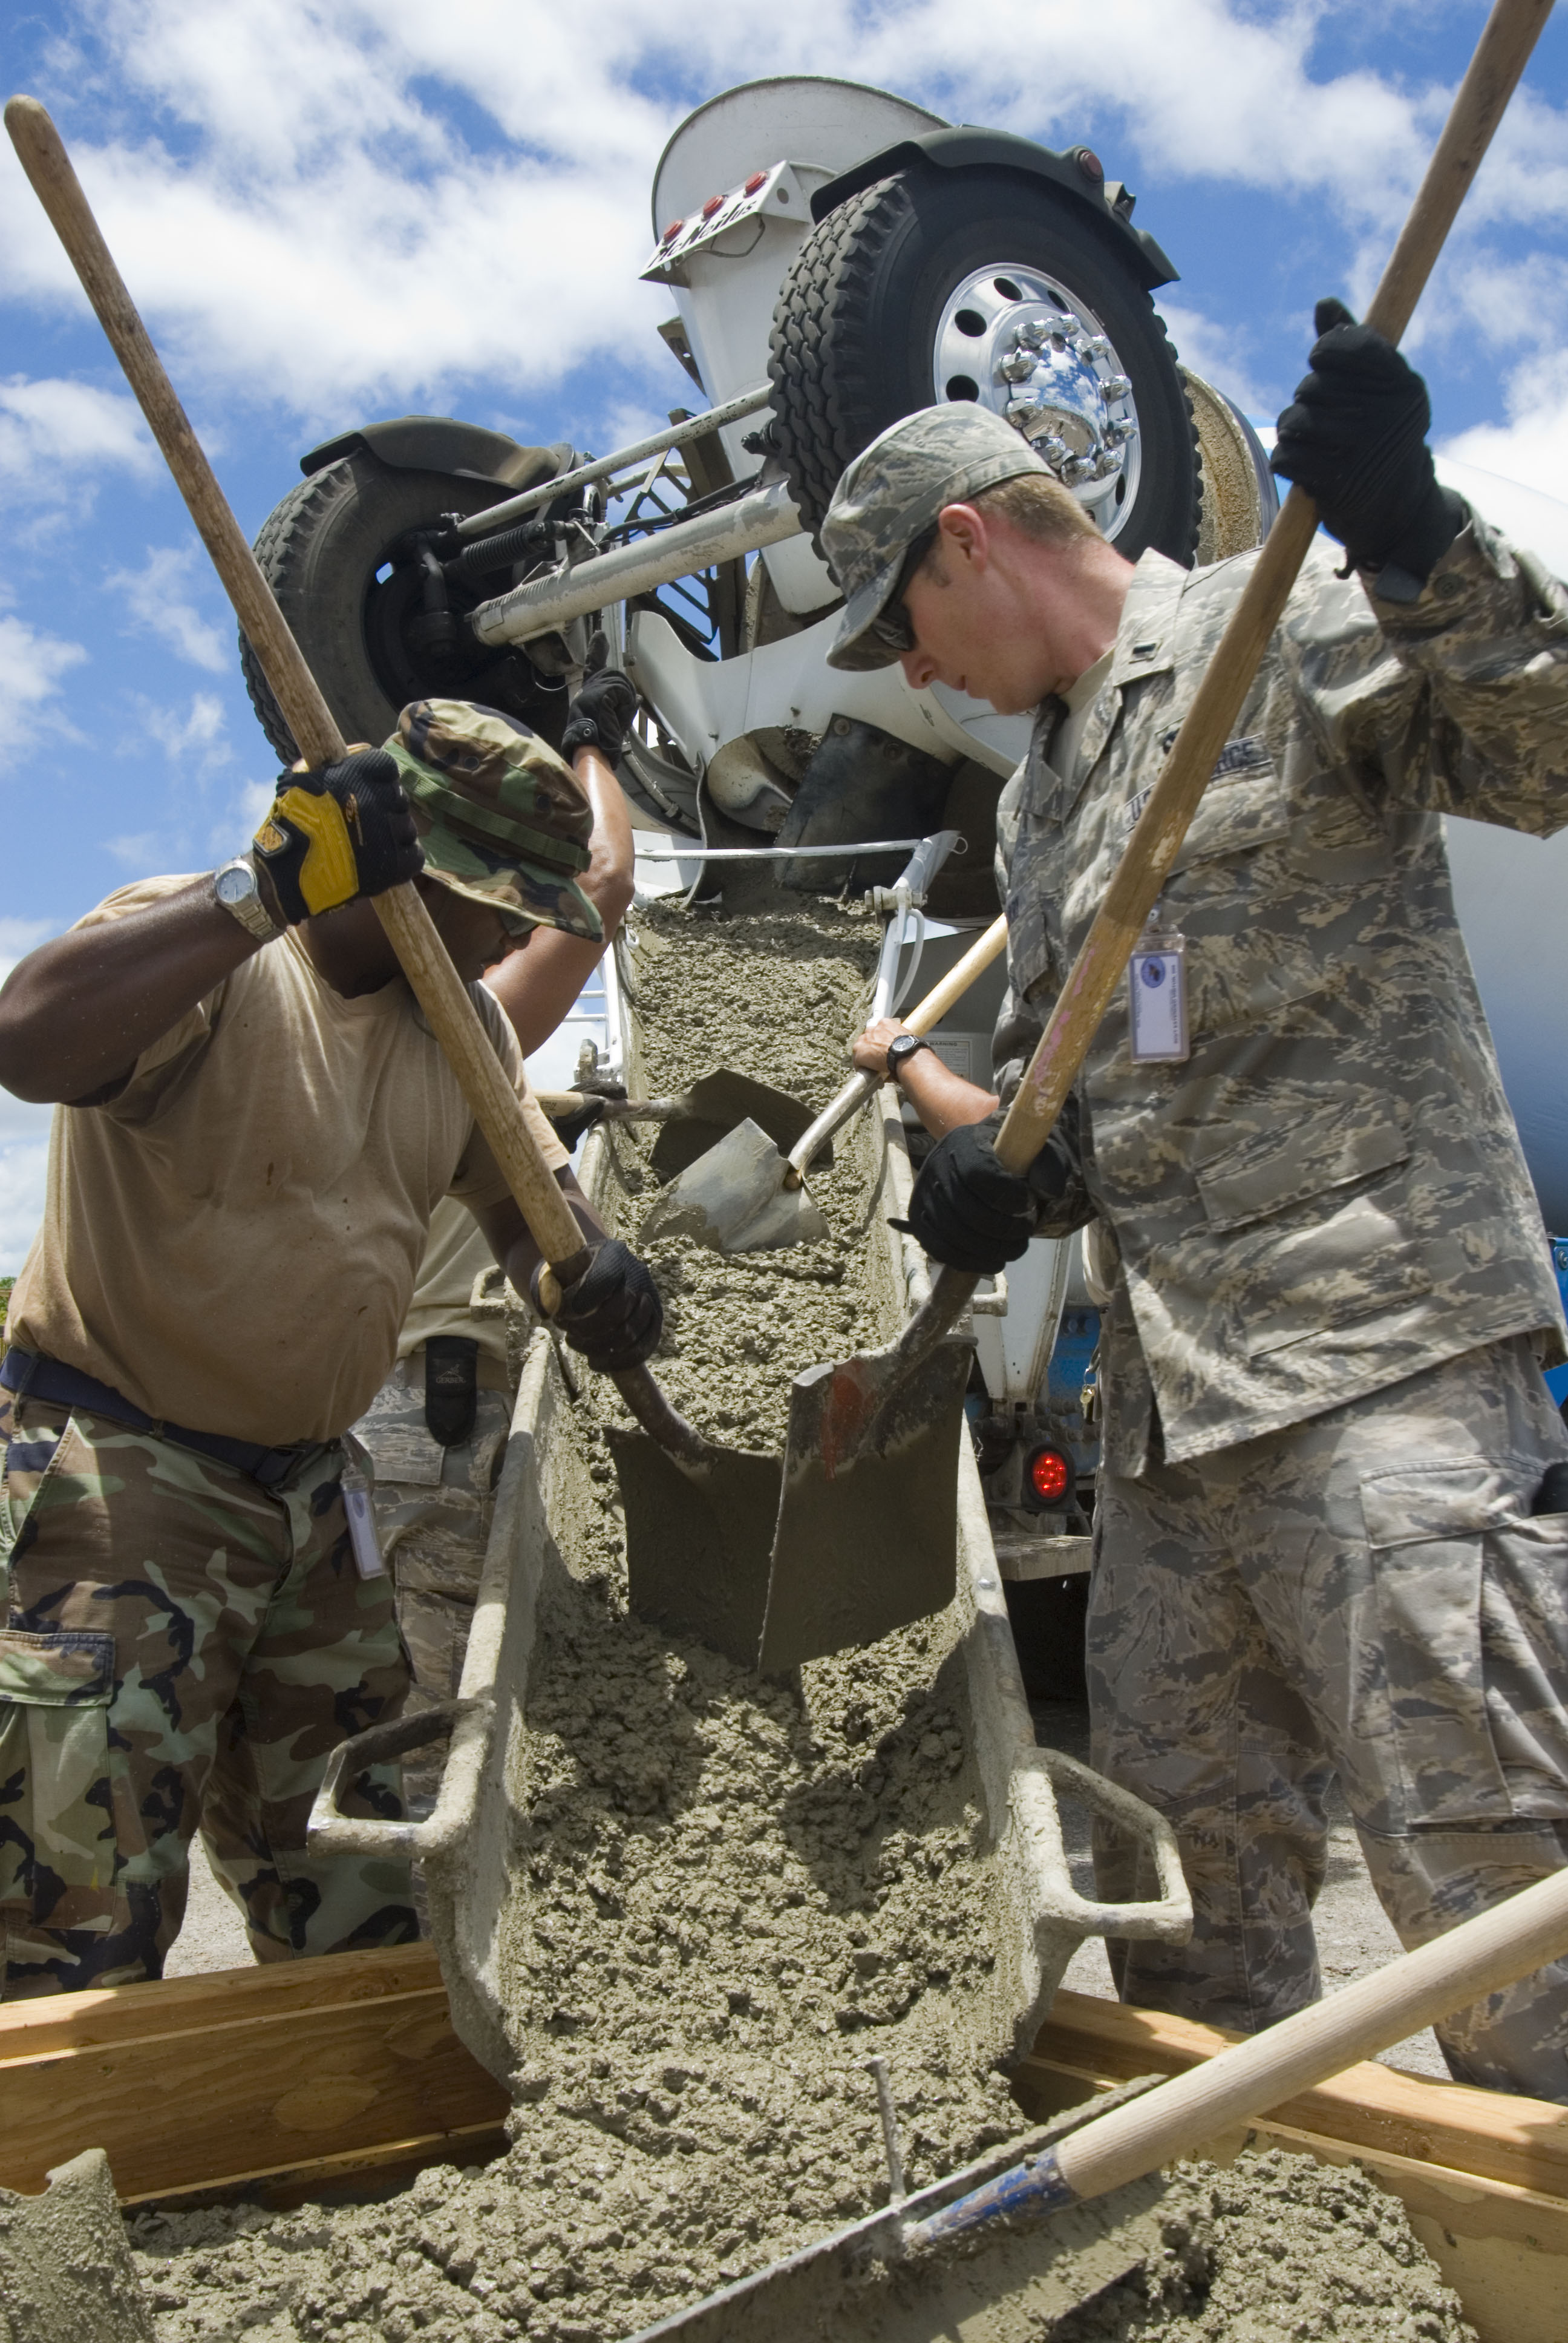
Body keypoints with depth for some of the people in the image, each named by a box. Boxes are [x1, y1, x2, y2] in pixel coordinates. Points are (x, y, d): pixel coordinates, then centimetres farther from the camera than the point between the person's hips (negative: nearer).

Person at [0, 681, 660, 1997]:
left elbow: (525, 1183, 11)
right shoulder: (206, 952, -17)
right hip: (115, 1482, -7)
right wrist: (271, 893, -35)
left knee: (359, 1905, 18)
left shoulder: (462, 1017, 7)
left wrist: (588, 1265, -12)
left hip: (308, 1489, 8)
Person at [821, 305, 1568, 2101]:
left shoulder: (1292, 625, 1)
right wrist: (1000, 1173, 6)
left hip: (1382, 1346, -8)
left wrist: (1411, 537, -23)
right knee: (1179, 1866, 14)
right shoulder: (1035, 799, 24)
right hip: (1170, 1388, 8)